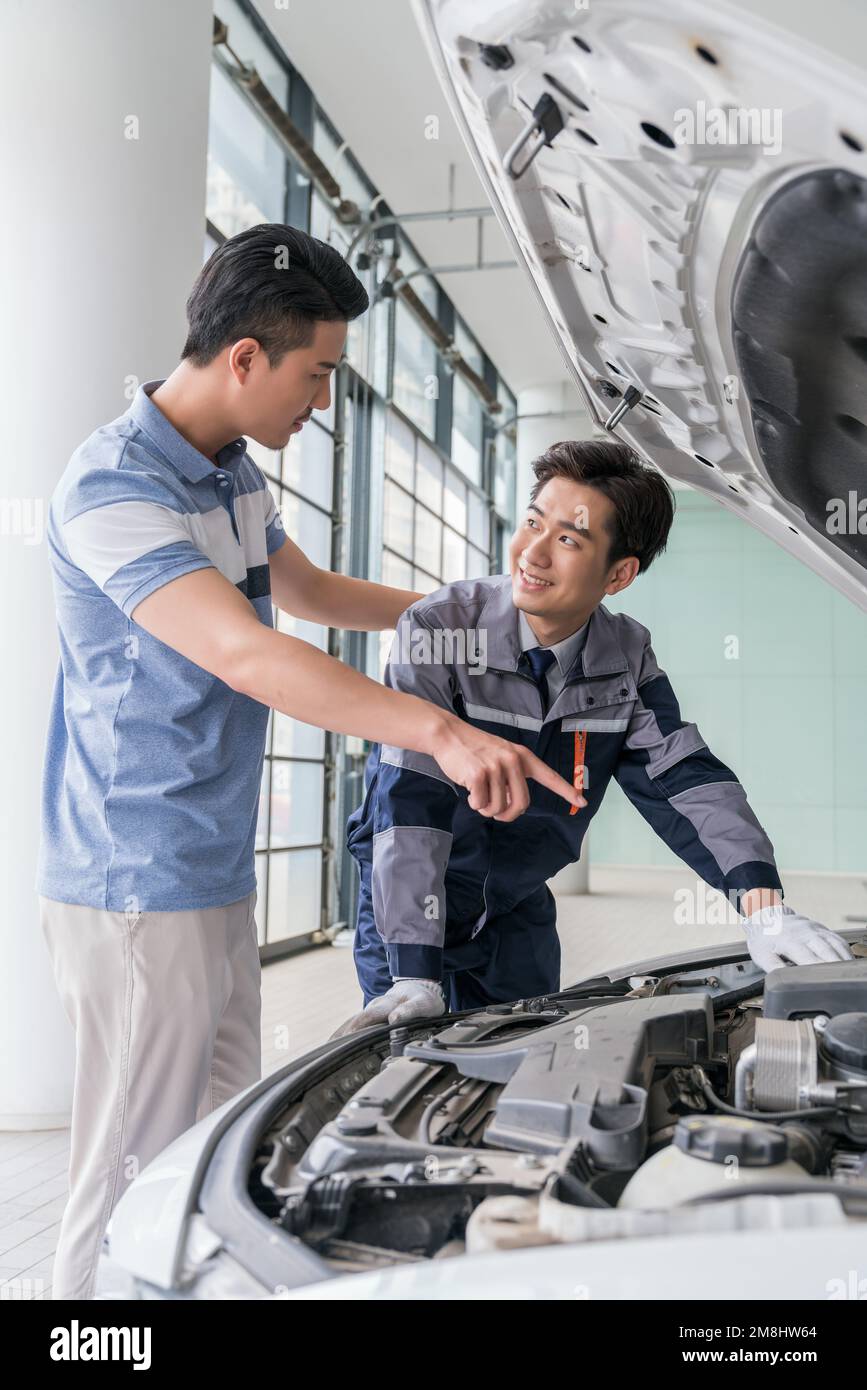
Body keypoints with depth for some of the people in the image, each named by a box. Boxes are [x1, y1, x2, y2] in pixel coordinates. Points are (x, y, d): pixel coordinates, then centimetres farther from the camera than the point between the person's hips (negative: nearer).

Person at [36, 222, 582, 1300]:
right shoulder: (114, 487, -20)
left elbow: (312, 590, 27)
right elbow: (249, 656, -33)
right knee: (138, 1178, 3)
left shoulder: (236, 475, 11)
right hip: (139, 891, -9)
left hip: (220, 878, 9)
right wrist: (440, 732, -41)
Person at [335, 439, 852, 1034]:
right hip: (409, 908, -4)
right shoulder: (436, 628, -25)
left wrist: (764, 904, -29)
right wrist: (415, 976, -39)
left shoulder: (628, 657, -9)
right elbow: (409, 803, -32)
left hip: (519, 909, 4)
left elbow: (685, 780, -12)